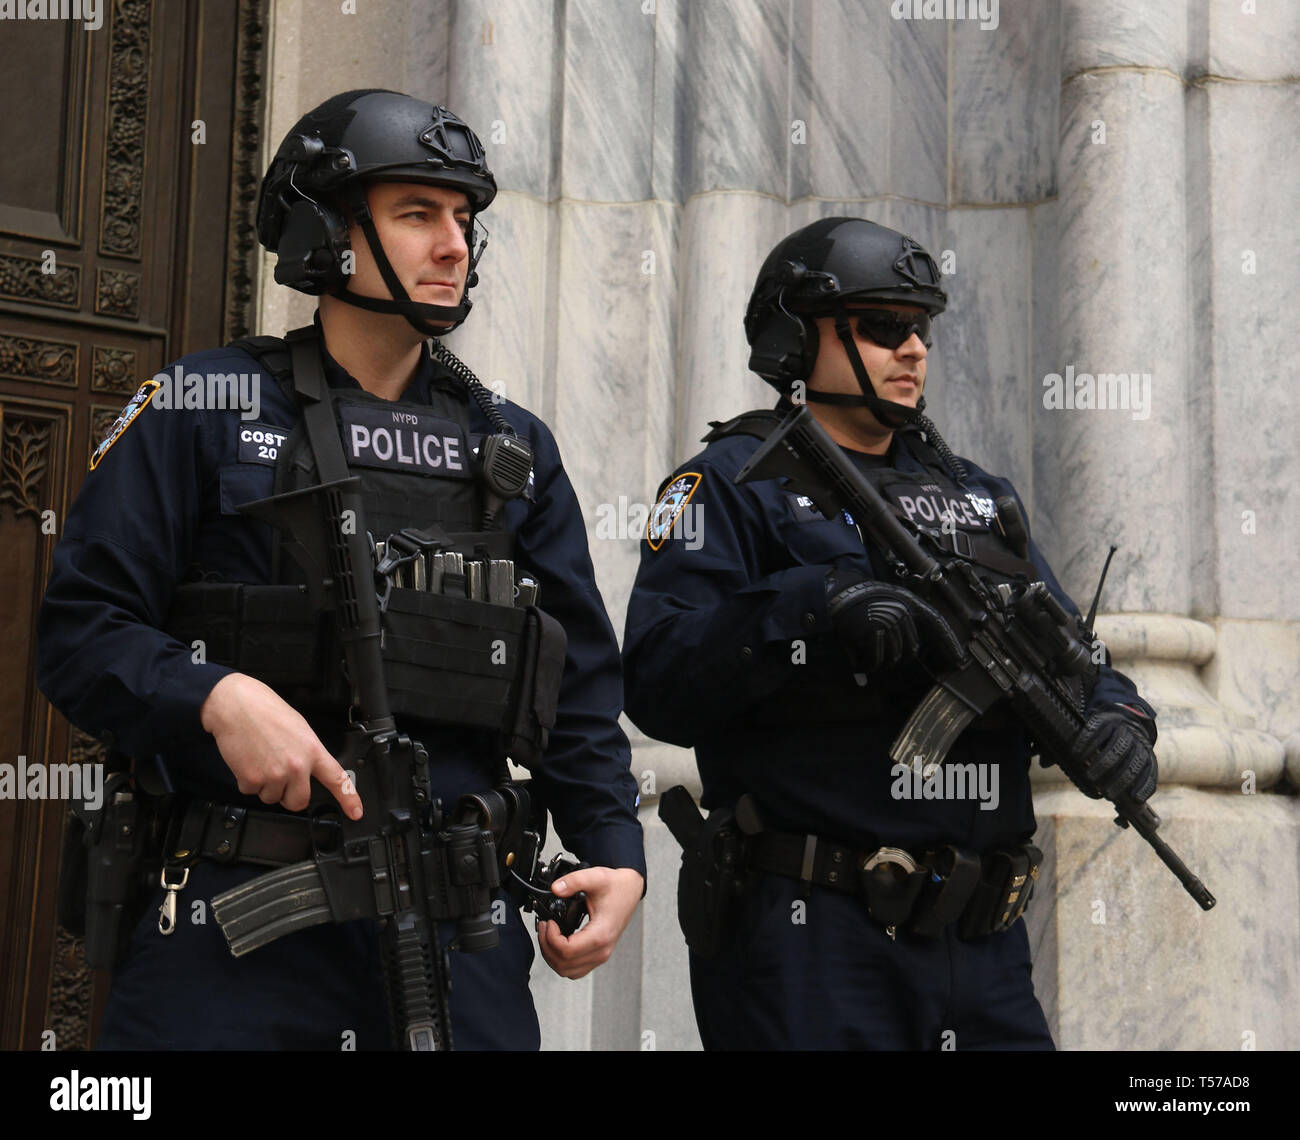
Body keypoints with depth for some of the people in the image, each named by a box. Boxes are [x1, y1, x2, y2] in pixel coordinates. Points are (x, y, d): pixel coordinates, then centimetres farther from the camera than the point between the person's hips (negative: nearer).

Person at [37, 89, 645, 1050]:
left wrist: (615, 849, 0)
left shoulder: (515, 448, 13)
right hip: (234, 915, -3)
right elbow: (82, 628, -3)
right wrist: (215, 698, -20)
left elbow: (579, 683, 13)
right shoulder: (208, 407, 1)